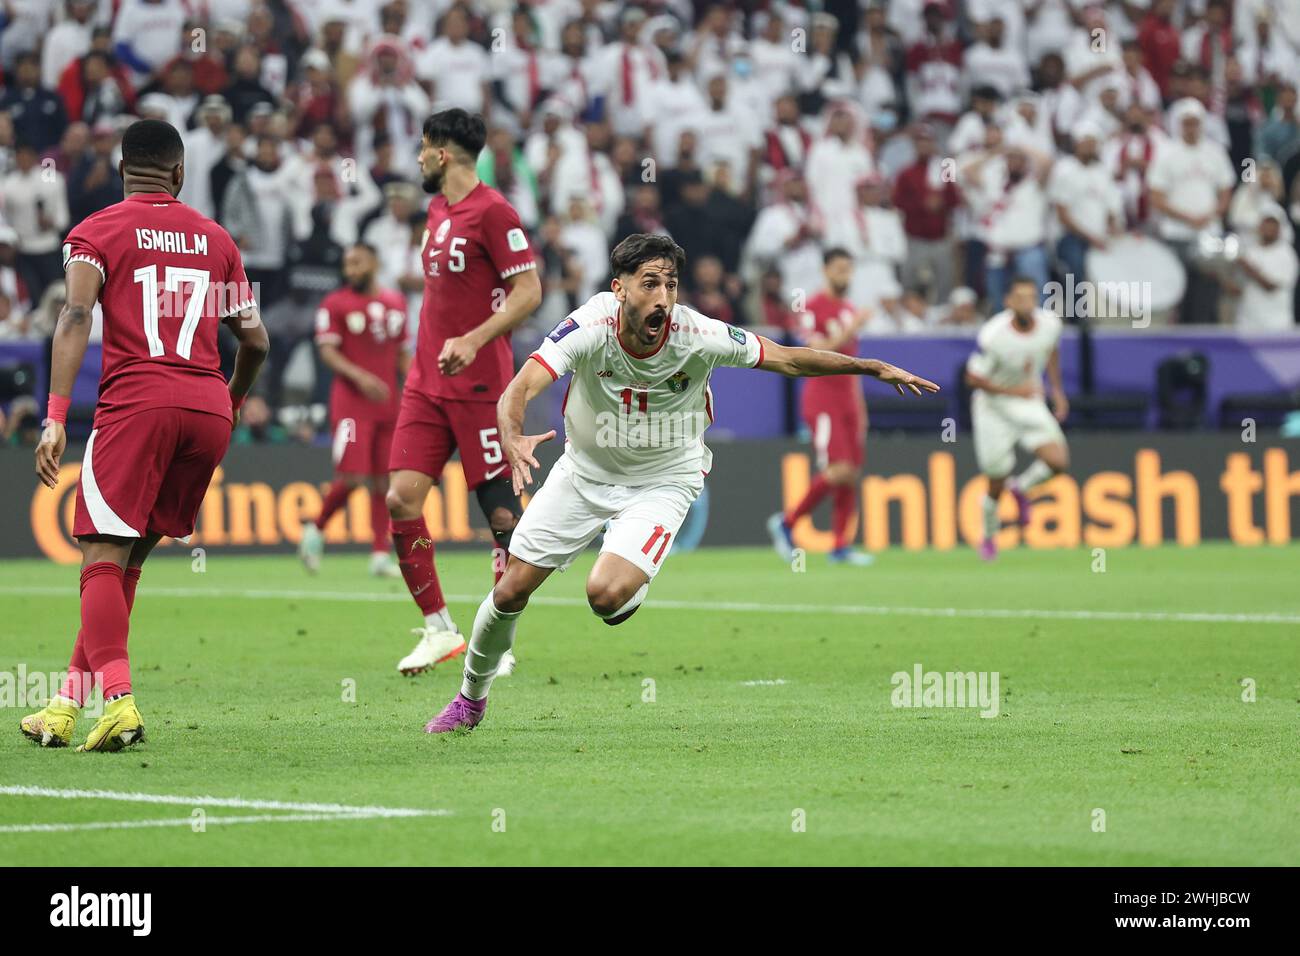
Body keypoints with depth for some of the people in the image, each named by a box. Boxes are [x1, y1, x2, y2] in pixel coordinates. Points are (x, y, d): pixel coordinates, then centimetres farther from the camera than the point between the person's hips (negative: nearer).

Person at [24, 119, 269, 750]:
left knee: (103, 554, -6)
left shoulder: (96, 233, 7)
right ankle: (71, 700, 13)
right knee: (126, 557, 13)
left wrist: (56, 418, -15)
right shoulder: (215, 239, 19)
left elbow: (75, 319, -9)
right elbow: (255, 341, 20)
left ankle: (118, 700, -26)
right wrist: (232, 402, 39)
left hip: (136, 401, -4)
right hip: (208, 408, 4)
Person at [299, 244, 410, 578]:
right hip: (351, 403, -5)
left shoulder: (396, 303, 13)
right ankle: (315, 531, 9)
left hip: (387, 403, 5)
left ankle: (381, 555, 7)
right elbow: (327, 351, -9)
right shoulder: (335, 304, -2)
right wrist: (359, 376, -24)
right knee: (352, 477, -14)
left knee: (383, 480, 3)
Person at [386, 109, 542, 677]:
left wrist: (472, 341, -24)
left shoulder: (492, 211, -10)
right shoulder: (438, 210, 15)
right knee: (401, 498, -4)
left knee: (501, 511, -3)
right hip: (427, 384, 8)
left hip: (478, 385, -8)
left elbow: (528, 291, -15)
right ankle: (439, 630, 5)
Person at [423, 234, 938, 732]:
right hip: (585, 469, 1)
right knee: (511, 590, 3)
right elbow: (522, 387, -39)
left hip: (662, 481, -1)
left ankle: (632, 585, 13)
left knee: (606, 595, -25)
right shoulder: (590, 327, -28)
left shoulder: (699, 336, -26)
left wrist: (872, 367, -11)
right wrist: (512, 438, -61)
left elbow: (786, 359, -11)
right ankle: (471, 698, 28)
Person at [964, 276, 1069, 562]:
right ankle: (989, 537, 33)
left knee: (1058, 461, -19)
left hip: (1030, 403, 4)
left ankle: (1021, 487, 14)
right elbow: (973, 377, -18)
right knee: (996, 486, 3)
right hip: (994, 406, -4)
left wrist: (1057, 390, 12)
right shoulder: (993, 335, -27)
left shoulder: (1049, 323, -12)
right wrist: (1014, 390, -27)